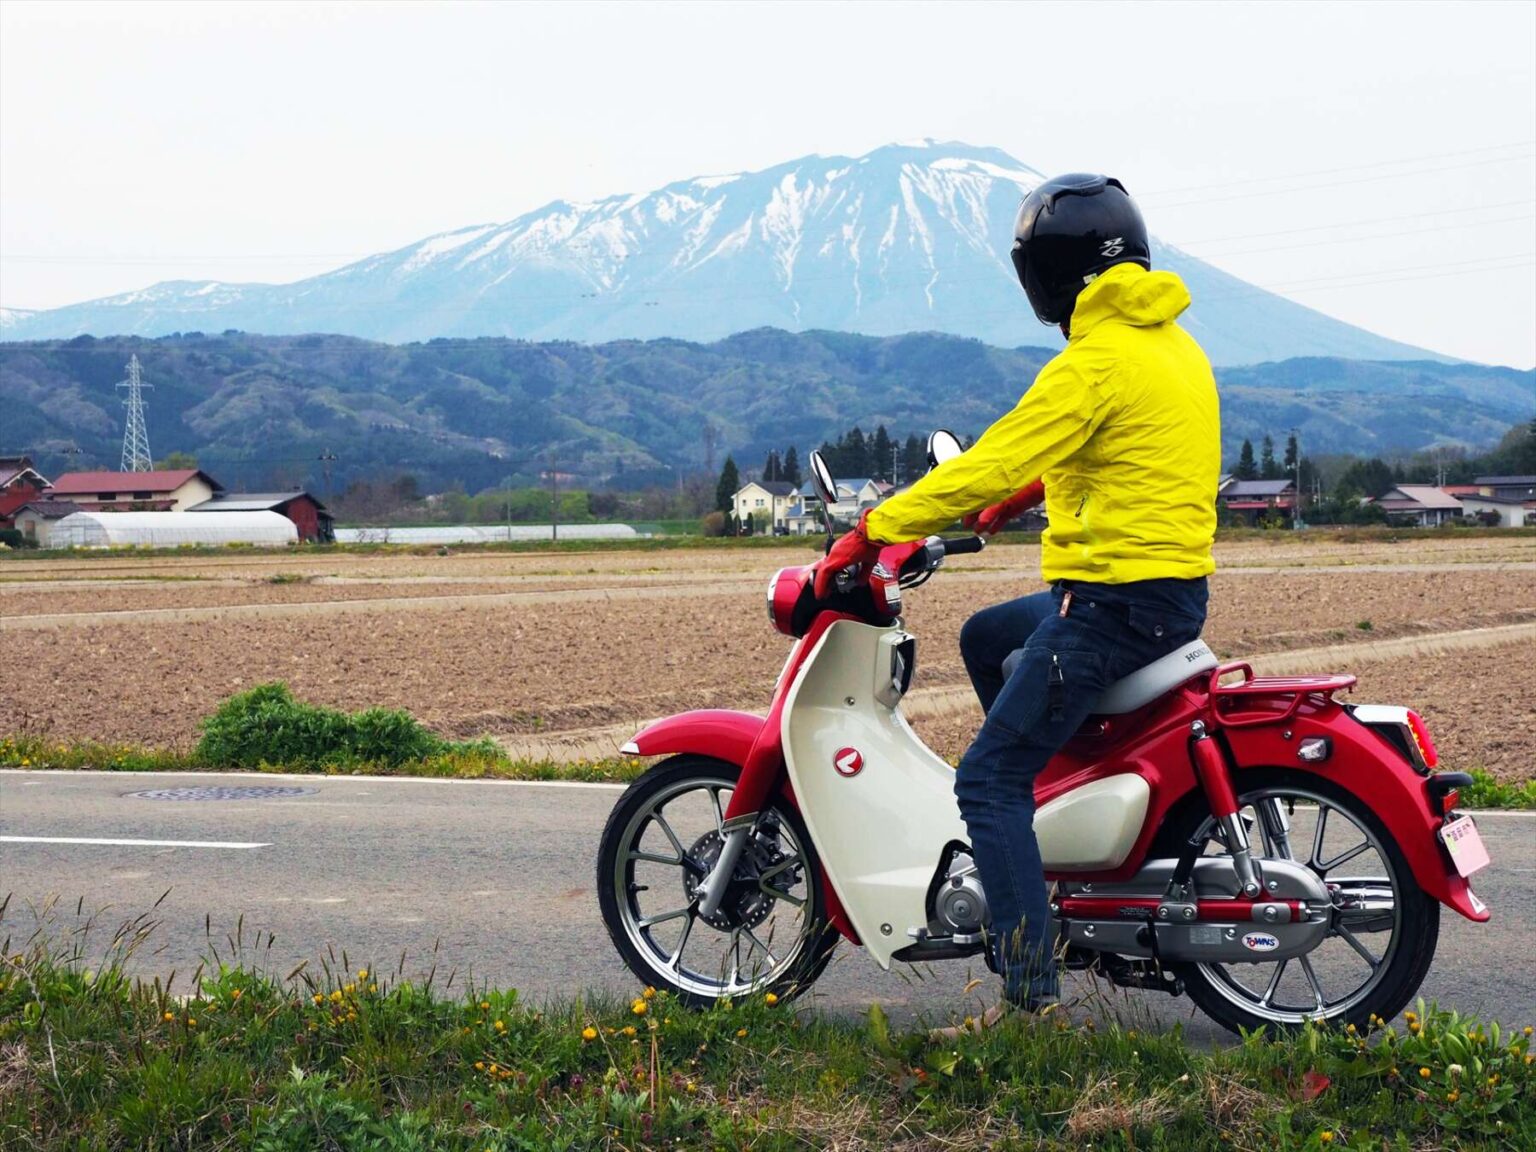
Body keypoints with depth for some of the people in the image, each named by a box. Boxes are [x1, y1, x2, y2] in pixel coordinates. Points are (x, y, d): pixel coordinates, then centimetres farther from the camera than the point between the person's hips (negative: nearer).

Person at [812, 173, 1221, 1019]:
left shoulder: (1097, 361, -17)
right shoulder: (1171, 342, 13)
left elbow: (993, 463, -20)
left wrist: (874, 531, -12)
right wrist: (1026, 492, 33)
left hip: (1114, 598, -10)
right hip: (1174, 589, 10)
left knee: (987, 781, -7)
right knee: (985, 639, 29)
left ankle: (1030, 992, -9)